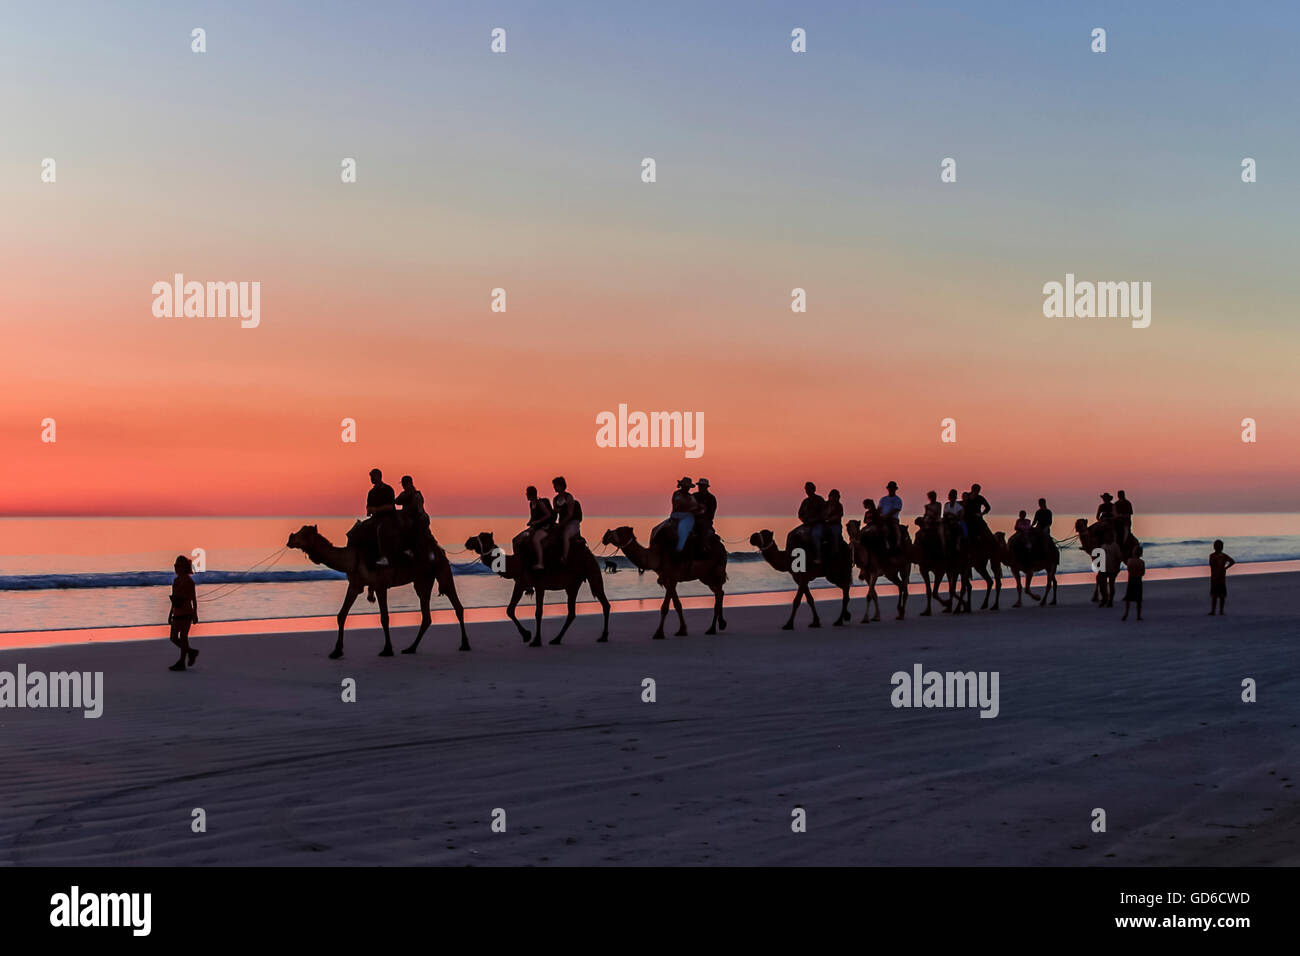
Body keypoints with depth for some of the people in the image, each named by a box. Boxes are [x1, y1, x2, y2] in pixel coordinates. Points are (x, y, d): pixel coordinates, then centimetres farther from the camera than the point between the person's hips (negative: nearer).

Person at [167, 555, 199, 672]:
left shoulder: (189, 581, -8)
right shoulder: (176, 580, 13)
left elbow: (194, 598, -9)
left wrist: (195, 614, -13)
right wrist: (171, 613, 17)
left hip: (186, 613, -8)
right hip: (177, 613, 8)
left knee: (183, 637, -5)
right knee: (173, 638, 6)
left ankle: (181, 663, 1)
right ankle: (191, 652, 23)